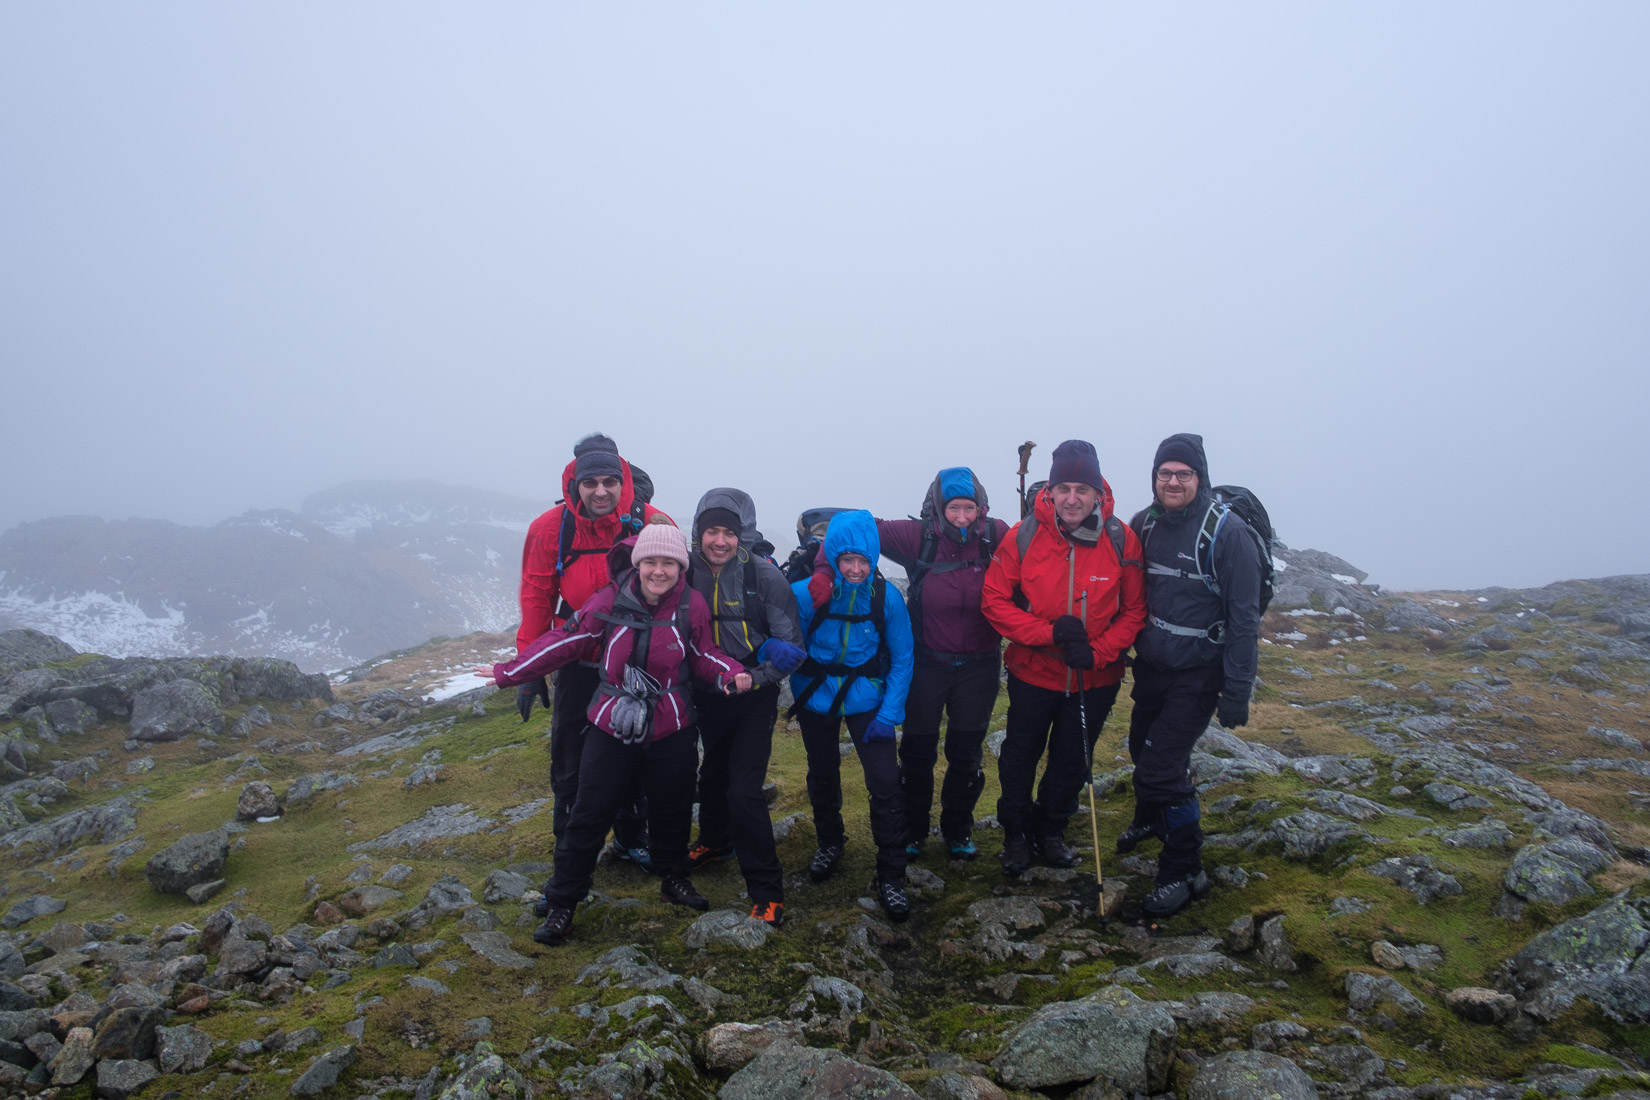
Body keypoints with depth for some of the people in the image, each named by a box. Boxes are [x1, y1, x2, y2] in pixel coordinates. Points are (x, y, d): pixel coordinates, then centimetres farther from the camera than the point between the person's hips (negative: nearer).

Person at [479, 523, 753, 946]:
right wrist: (508, 673, 0)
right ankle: (561, 903, 17)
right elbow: (566, 640, -3)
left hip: (671, 732, 1)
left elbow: (704, 655, 4)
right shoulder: (611, 600, -12)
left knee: (673, 811, 16)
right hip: (611, 728, -1)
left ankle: (674, 879, 42)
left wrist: (732, 675, -17)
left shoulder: (692, 605, -8)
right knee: (589, 816, 2)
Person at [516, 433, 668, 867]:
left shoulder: (654, 523, -14)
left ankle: (631, 837, 34)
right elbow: (537, 598, -4)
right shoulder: (551, 529, -13)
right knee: (571, 758, 9)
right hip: (579, 661, 0)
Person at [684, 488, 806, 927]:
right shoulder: (686, 572, -9)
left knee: (744, 790, -12)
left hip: (754, 697, -4)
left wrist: (754, 677, -22)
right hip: (708, 695, 4)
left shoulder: (763, 575, -18)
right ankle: (715, 842, 52)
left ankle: (766, 889, 3)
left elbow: (792, 647, -14)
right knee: (714, 774, 24)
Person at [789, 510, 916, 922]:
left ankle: (891, 878, 5)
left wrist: (890, 713, -13)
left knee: (885, 783, -11)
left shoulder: (886, 597, -17)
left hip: (866, 702, -1)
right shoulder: (806, 593, -20)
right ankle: (829, 842, 49)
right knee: (823, 775, 21)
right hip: (816, 700, 1)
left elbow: (901, 659, -8)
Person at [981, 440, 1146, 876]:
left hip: (1096, 678, 1)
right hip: (1033, 672, -1)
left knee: (1073, 761, 18)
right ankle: (1016, 833, 38)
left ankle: (1051, 830, 42)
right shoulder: (1024, 537, -15)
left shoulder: (1121, 540, -12)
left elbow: (1135, 609, -4)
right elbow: (994, 600, -11)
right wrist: (1049, 631, -23)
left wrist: (1098, 652, -18)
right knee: (1020, 757, 15)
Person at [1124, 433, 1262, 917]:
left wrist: (1237, 691, -19)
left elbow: (1244, 619, -17)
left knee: (1161, 766, -12)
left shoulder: (1227, 531, -17)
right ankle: (1150, 819, 51)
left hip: (1198, 675, -6)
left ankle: (1184, 872, 6)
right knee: (1143, 747, 22)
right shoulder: (1144, 525, 0)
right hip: (1151, 666, 6)